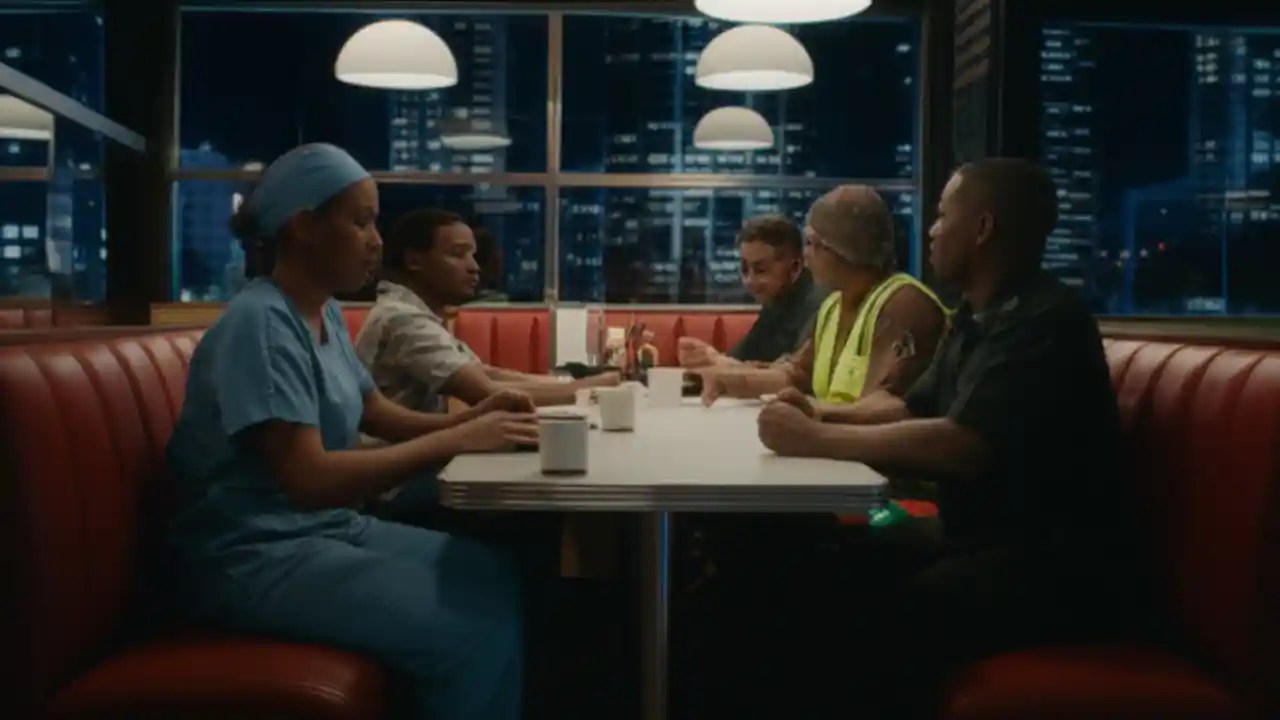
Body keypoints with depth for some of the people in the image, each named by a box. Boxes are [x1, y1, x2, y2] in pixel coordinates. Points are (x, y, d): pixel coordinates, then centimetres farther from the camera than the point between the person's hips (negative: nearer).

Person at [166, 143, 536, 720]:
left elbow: (380, 417, 16)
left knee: (500, 581, -3)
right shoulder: (261, 322, -19)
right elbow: (309, 479, -27)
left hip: (331, 529, 9)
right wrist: (456, 441, -25)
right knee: (475, 629, -21)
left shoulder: (326, 314, 8)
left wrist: (473, 417, -2)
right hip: (258, 555, -9)